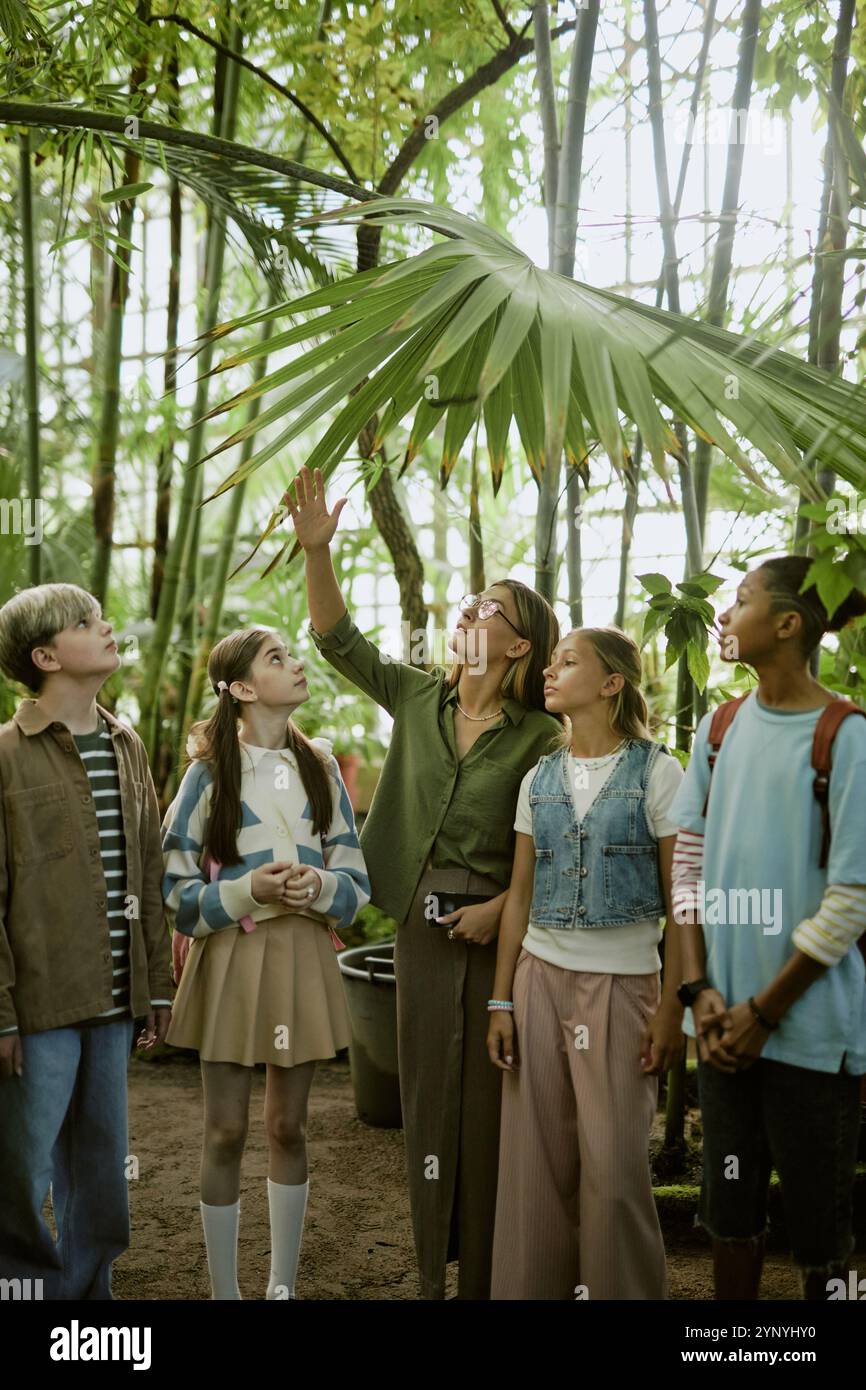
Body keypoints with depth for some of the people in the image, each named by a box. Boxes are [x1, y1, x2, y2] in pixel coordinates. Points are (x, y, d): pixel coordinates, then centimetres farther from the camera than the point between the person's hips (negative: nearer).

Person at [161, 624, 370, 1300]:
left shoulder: (320, 766, 4)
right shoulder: (209, 771, -6)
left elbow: (356, 880, 5)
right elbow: (176, 888, -6)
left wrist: (321, 885, -15)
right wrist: (248, 890, -20)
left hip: (304, 959, 3)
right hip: (231, 958, -3)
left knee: (288, 1127, 12)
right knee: (226, 1132, 5)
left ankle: (283, 1285, 26)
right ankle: (225, 1289, 21)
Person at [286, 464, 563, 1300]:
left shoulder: (538, 736, -8)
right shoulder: (417, 699, 4)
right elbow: (336, 639, 0)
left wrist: (500, 908, -16)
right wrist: (315, 549, -10)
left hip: (497, 929, -4)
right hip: (420, 920, 4)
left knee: (488, 1097, 4)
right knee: (426, 1090, 12)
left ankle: (484, 1275, 20)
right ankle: (432, 1270, 26)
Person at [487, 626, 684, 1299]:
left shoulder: (658, 772, -3)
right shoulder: (539, 778, 10)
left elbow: (681, 902, -3)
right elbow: (519, 895, 11)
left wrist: (672, 1007, -8)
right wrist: (501, 1000, 8)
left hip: (622, 984, -3)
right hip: (540, 977, 4)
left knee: (615, 1167, -2)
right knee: (538, 1161, 3)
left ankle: (622, 1289, 18)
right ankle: (533, 1285, 20)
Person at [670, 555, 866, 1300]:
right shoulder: (719, 728, 6)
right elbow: (689, 866, 8)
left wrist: (764, 1012, -11)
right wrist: (700, 989, -1)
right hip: (725, 1022, 5)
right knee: (730, 1204, 15)